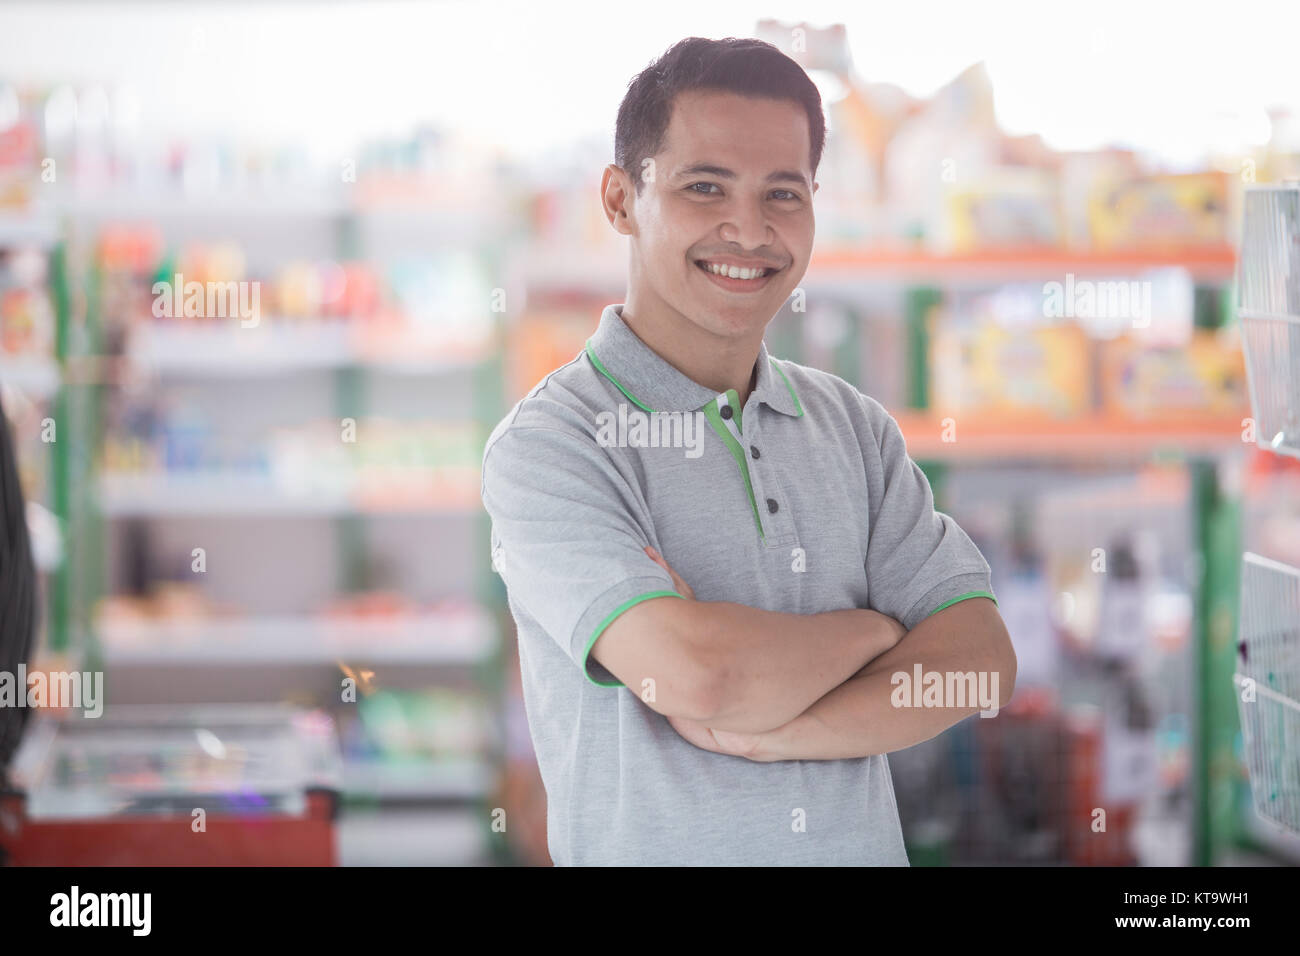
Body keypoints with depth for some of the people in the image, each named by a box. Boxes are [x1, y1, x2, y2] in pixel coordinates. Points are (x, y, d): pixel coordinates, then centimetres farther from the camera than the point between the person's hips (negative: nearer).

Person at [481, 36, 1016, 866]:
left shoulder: (853, 424, 2)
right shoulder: (548, 445, -15)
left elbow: (981, 662, -7)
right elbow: (698, 673, -27)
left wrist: (762, 730, -20)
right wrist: (876, 630, -10)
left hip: (863, 844, 4)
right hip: (652, 848, -4)